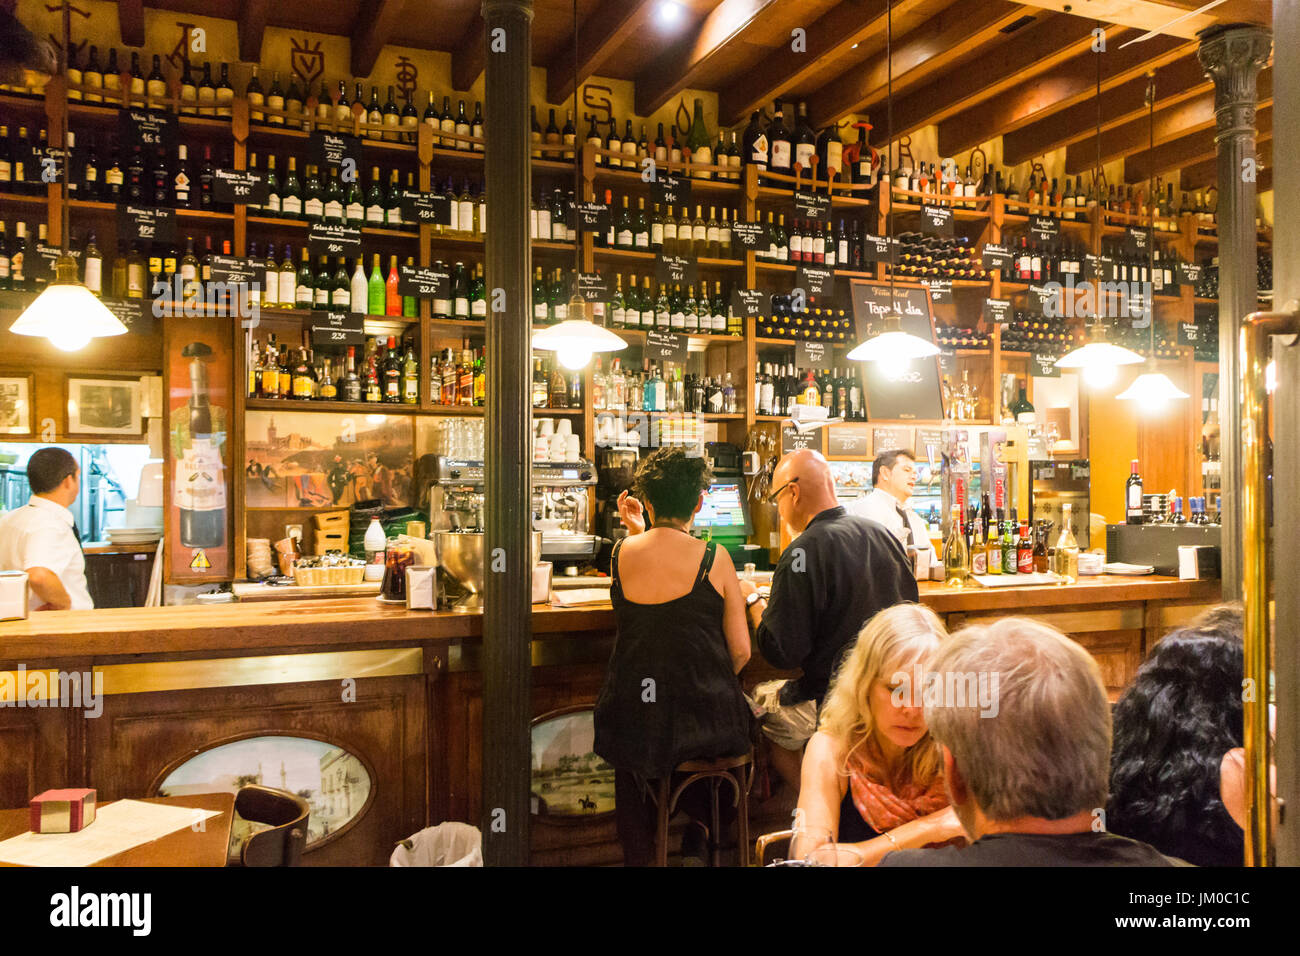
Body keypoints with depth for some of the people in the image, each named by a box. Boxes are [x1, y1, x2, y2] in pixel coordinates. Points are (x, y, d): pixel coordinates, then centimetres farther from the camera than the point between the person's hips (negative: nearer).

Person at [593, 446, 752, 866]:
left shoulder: (621, 552, -7)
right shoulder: (715, 558, -11)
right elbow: (740, 651, -6)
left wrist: (635, 529, 21)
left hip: (633, 717, 2)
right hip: (706, 720, -1)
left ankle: (639, 854, 40)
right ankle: (701, 814, 31)